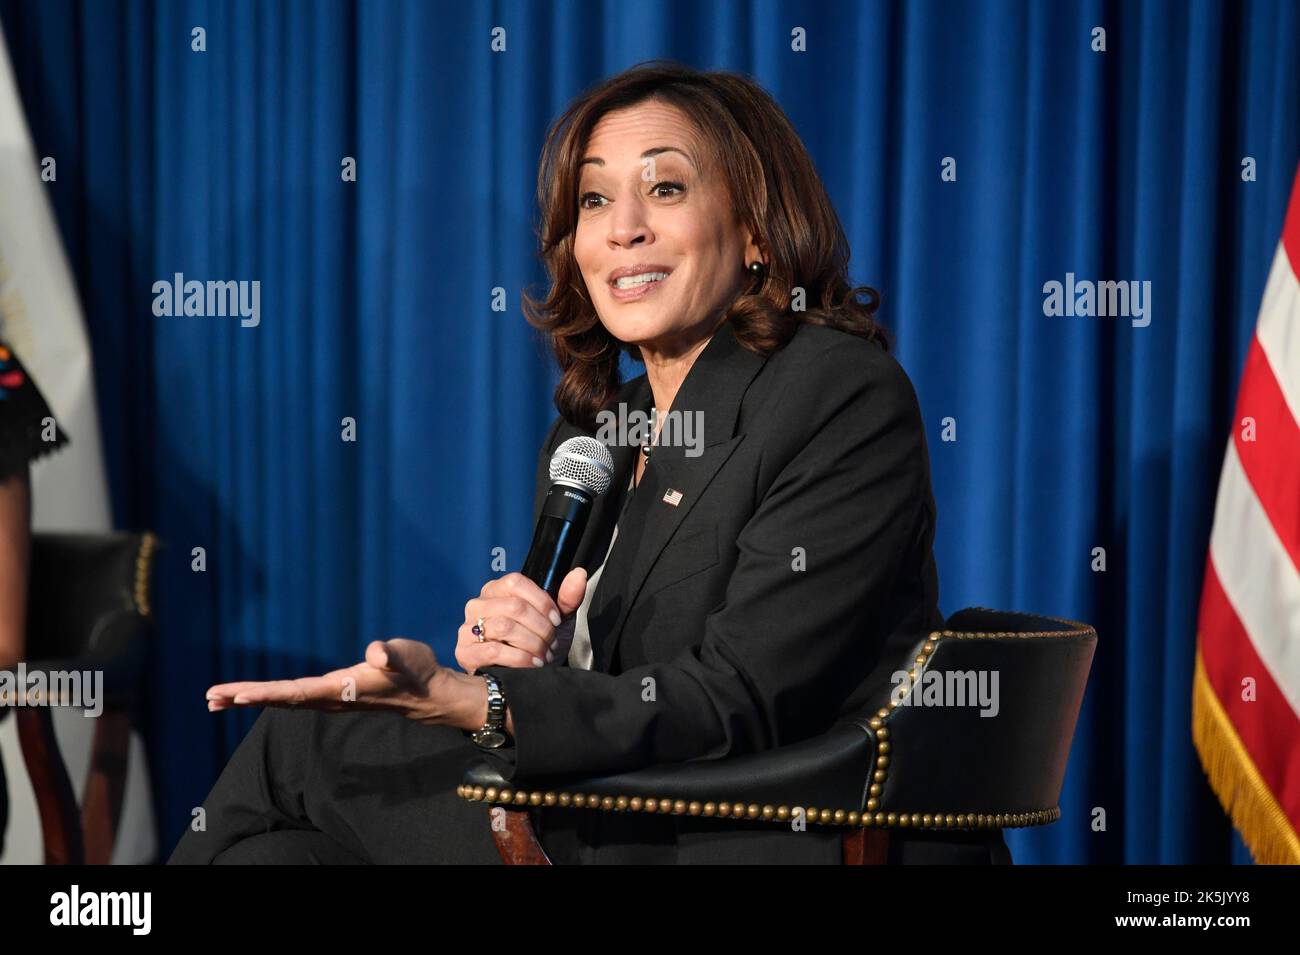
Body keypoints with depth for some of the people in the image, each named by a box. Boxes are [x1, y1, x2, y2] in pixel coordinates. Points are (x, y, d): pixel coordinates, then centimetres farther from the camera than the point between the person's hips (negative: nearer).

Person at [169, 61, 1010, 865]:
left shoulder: (847, 398, -10)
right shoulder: (592, 433, 14)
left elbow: (741, 705, -19)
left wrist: (472, 702, -28)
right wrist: (499, 650, -11)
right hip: (646, 823, 7)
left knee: (305, 747, -9)